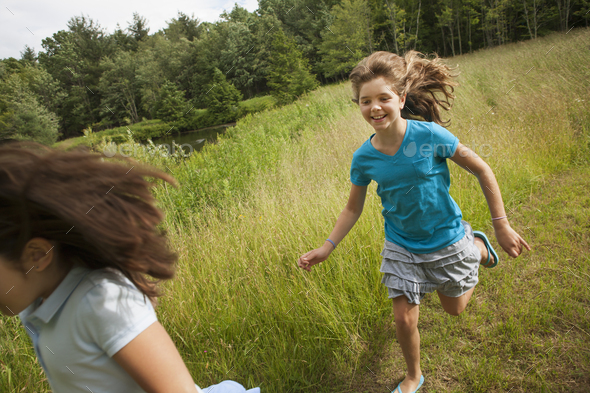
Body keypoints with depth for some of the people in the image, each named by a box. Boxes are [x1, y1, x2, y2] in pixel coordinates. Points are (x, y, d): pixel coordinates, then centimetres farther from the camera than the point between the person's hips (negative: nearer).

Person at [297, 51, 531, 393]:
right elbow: (353, 209, -2)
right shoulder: (363, 158, -16)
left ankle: (478, 246, 46)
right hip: (401, 245, 2)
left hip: (446, 239, -1)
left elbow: (482, 170, -13)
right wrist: (327, 248, -12)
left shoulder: (429, 135, -25)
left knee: (454, 308, 20)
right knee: (404, 319, 4)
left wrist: (502, 227, -10)